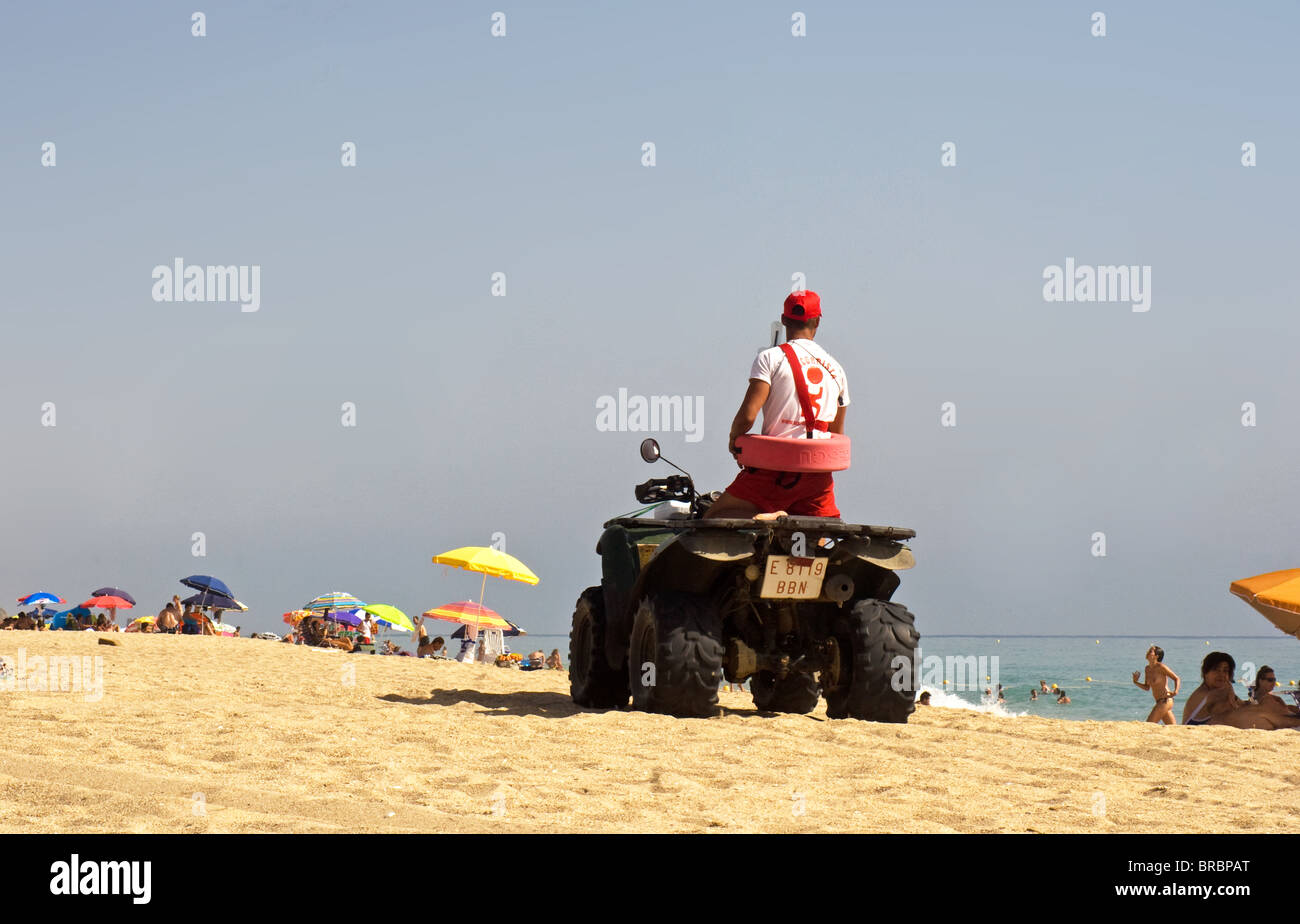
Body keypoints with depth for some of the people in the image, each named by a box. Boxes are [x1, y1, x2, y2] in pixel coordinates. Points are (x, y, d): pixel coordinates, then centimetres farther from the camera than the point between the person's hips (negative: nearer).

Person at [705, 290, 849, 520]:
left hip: (777, 468, -4)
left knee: (713, 520, -1)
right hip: (819, 476, 4)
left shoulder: (770, 358, -4)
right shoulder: (836, 369, 13)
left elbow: (748, 415, -12)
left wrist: (733, 441, 7)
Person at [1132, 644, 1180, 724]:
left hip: (1165, 701, -9)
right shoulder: (1148, 668, 12)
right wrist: (1136, 682, 3)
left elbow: (1176, 679, -9)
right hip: (1160, 702, 9)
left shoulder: (1160, 667, -11)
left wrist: (1175, 691, -26)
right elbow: (1147, 687, 19)